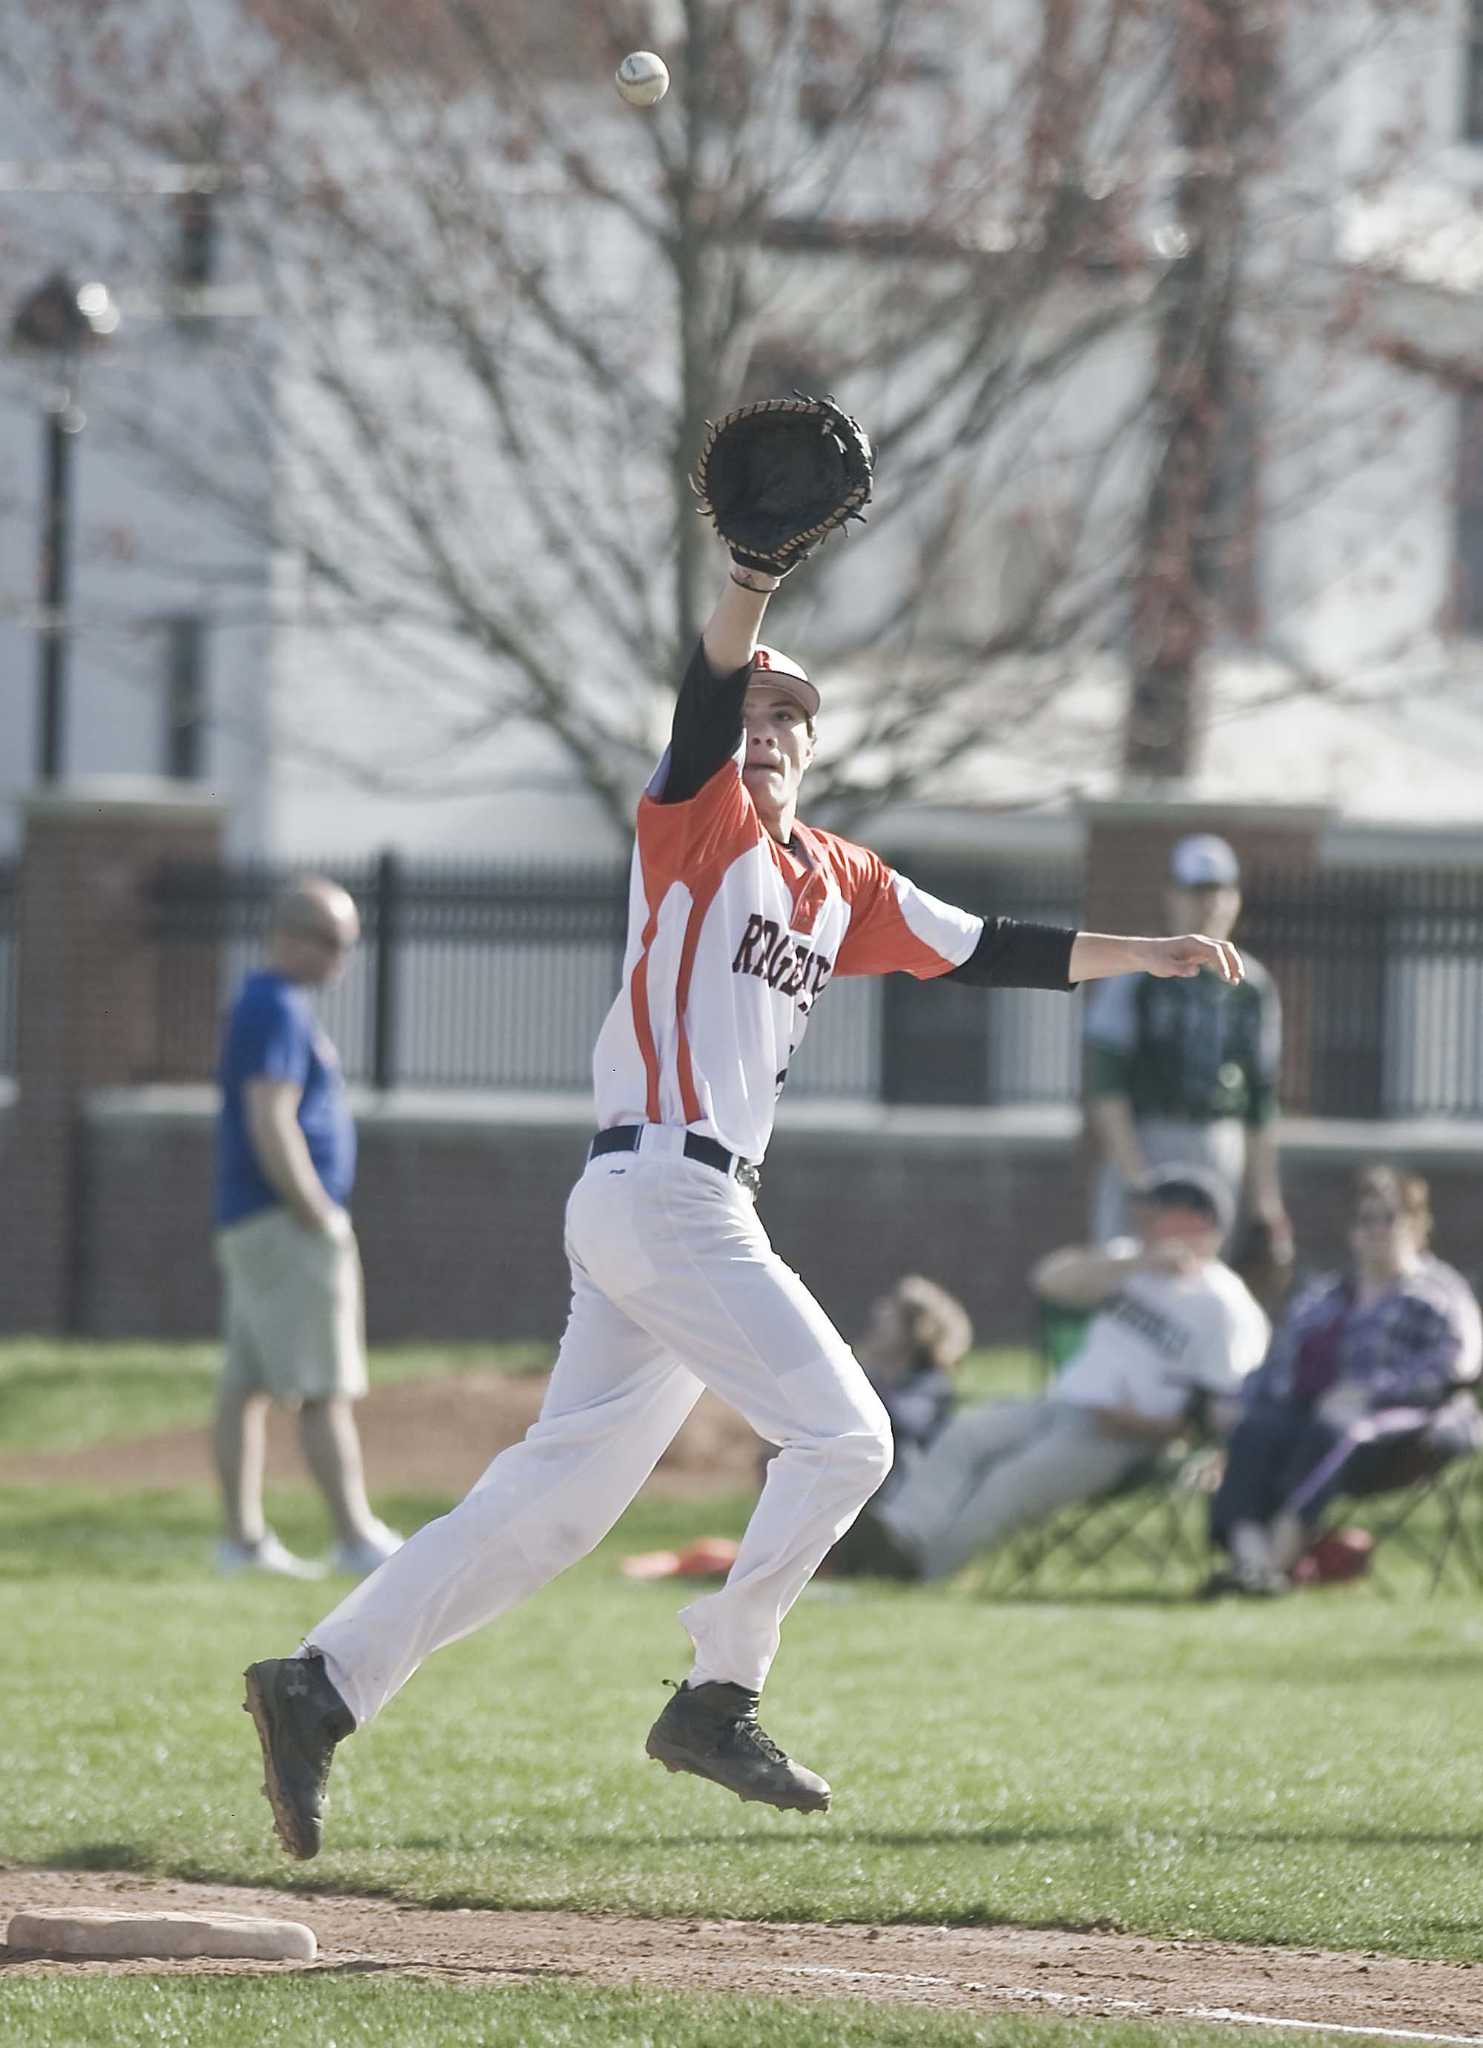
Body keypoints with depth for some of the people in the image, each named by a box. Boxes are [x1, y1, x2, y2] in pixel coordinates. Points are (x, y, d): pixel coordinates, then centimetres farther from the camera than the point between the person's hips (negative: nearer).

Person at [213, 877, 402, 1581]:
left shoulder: (263, 1004, 18)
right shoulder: (279, 1010, -14)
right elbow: (271, 1128, -23)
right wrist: (322, 1220, -19)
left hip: (247, 1225, 10)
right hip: (286, 1224, -10)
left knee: (245, 1385, 8)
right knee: (326, 1389, -9)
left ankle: (243, 1538, 8)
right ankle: (355, 1537, -10)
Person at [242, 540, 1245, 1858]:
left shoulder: (844, 885, 20)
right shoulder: (698, 820, -1)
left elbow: (990, 954, 22)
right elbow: (712, 687, -20)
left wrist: (1144, 956, 17)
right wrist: (759, 567, -36)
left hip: (692, 1211, 8)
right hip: (662, 1190, -8)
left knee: (557, 1497, 6)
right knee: (843, 1434, -9)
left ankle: (322, 1687, 6)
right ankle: (718, 1703, -4)